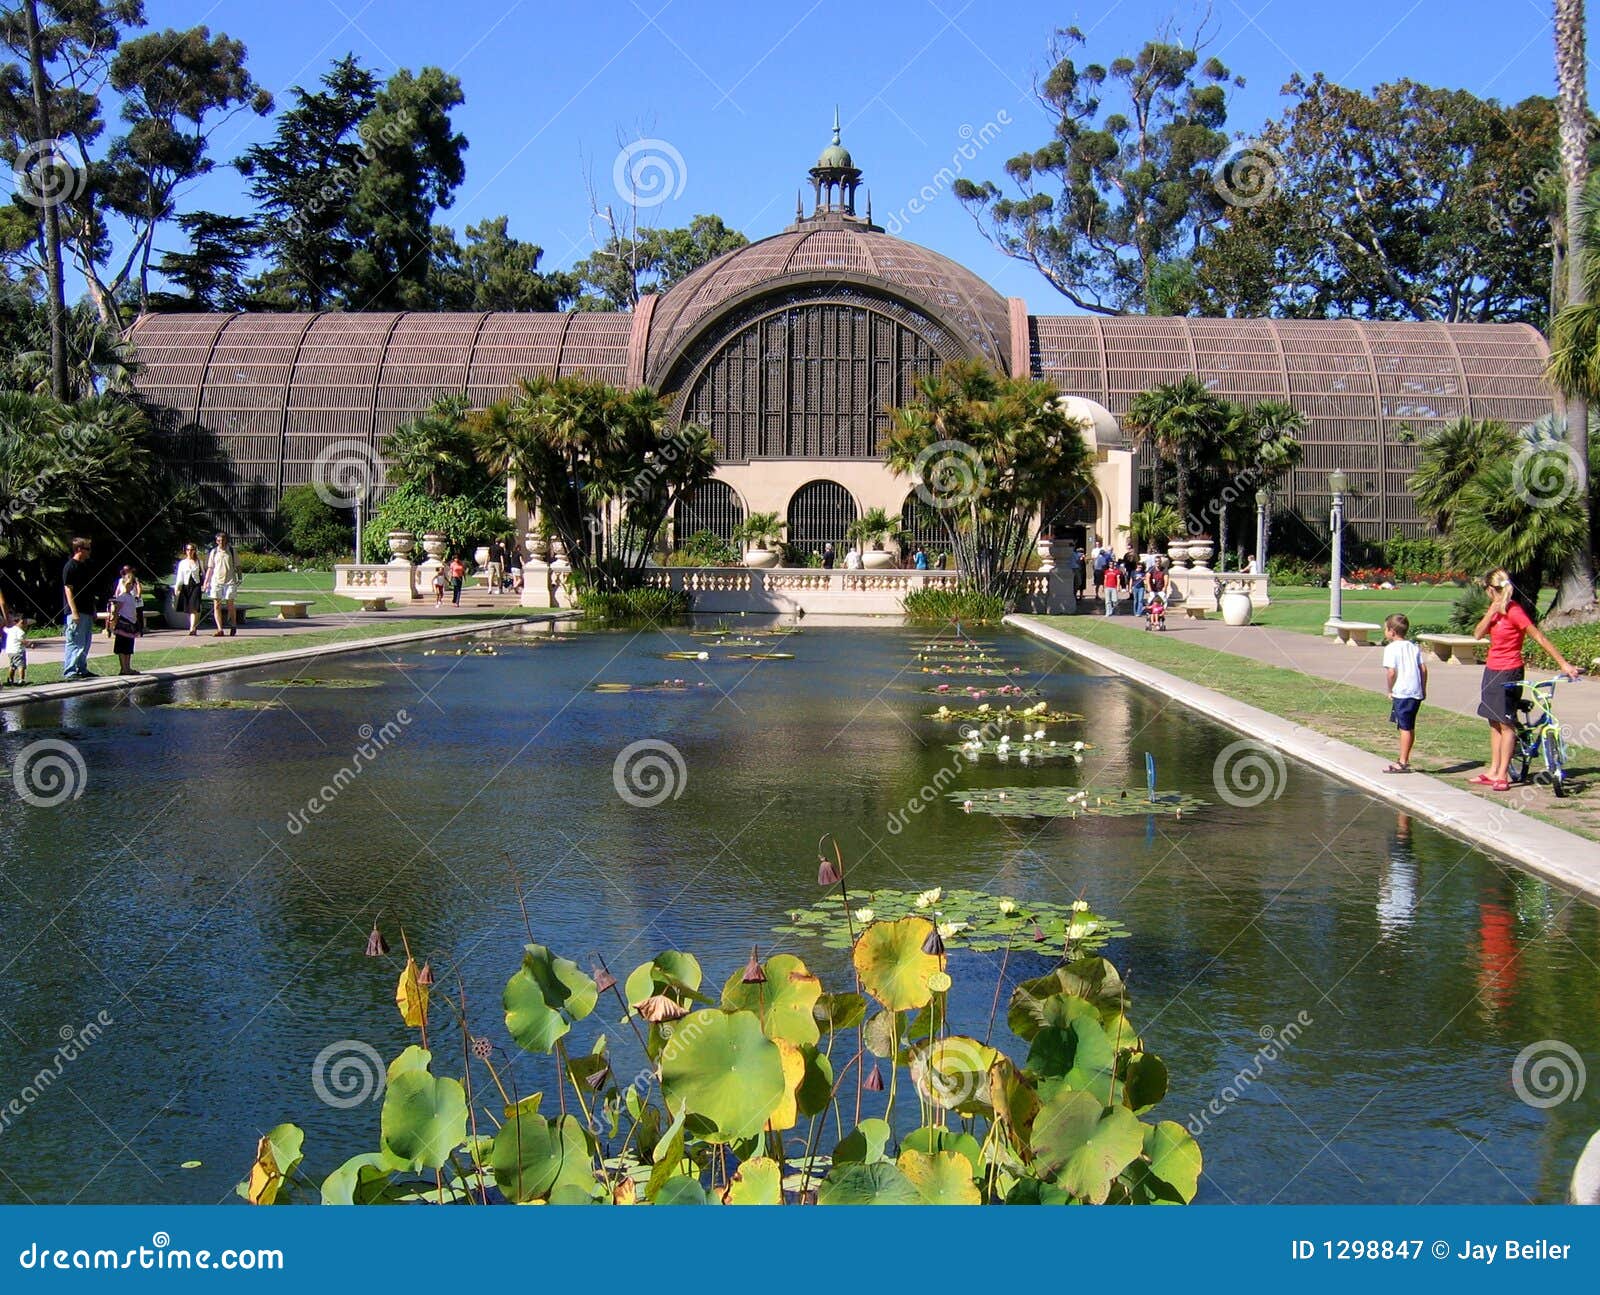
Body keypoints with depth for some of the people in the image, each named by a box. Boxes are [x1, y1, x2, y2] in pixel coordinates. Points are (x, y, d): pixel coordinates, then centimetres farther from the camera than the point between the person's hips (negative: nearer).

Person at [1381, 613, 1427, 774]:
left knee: (1404, 727, -4)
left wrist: (1390, 690, -5)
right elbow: (1423, 668, 9)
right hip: (1416, 692, 7)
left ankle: (1402, 763, -1)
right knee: (1410, 727, 15)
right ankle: (1405, 759, 25)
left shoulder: (1391, 648, -9)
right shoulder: (1414, 647, 12)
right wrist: (1423, 689, 16)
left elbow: (1391, 672, -17)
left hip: (1402, 693, -7)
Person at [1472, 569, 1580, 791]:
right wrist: (1492, 612, -13)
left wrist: (1563, 664, -21)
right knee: (1494, 722, 12)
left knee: (1506, 724, -3)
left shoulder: (1515, 611, -17)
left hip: (1508, 673, -8)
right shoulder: (1494, 609, 8)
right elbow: (1478, 634, 0)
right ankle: (1493, 771, 18)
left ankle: (1503, 775, 1)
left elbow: (1539, 637, -18)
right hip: (1492, 670, 8)